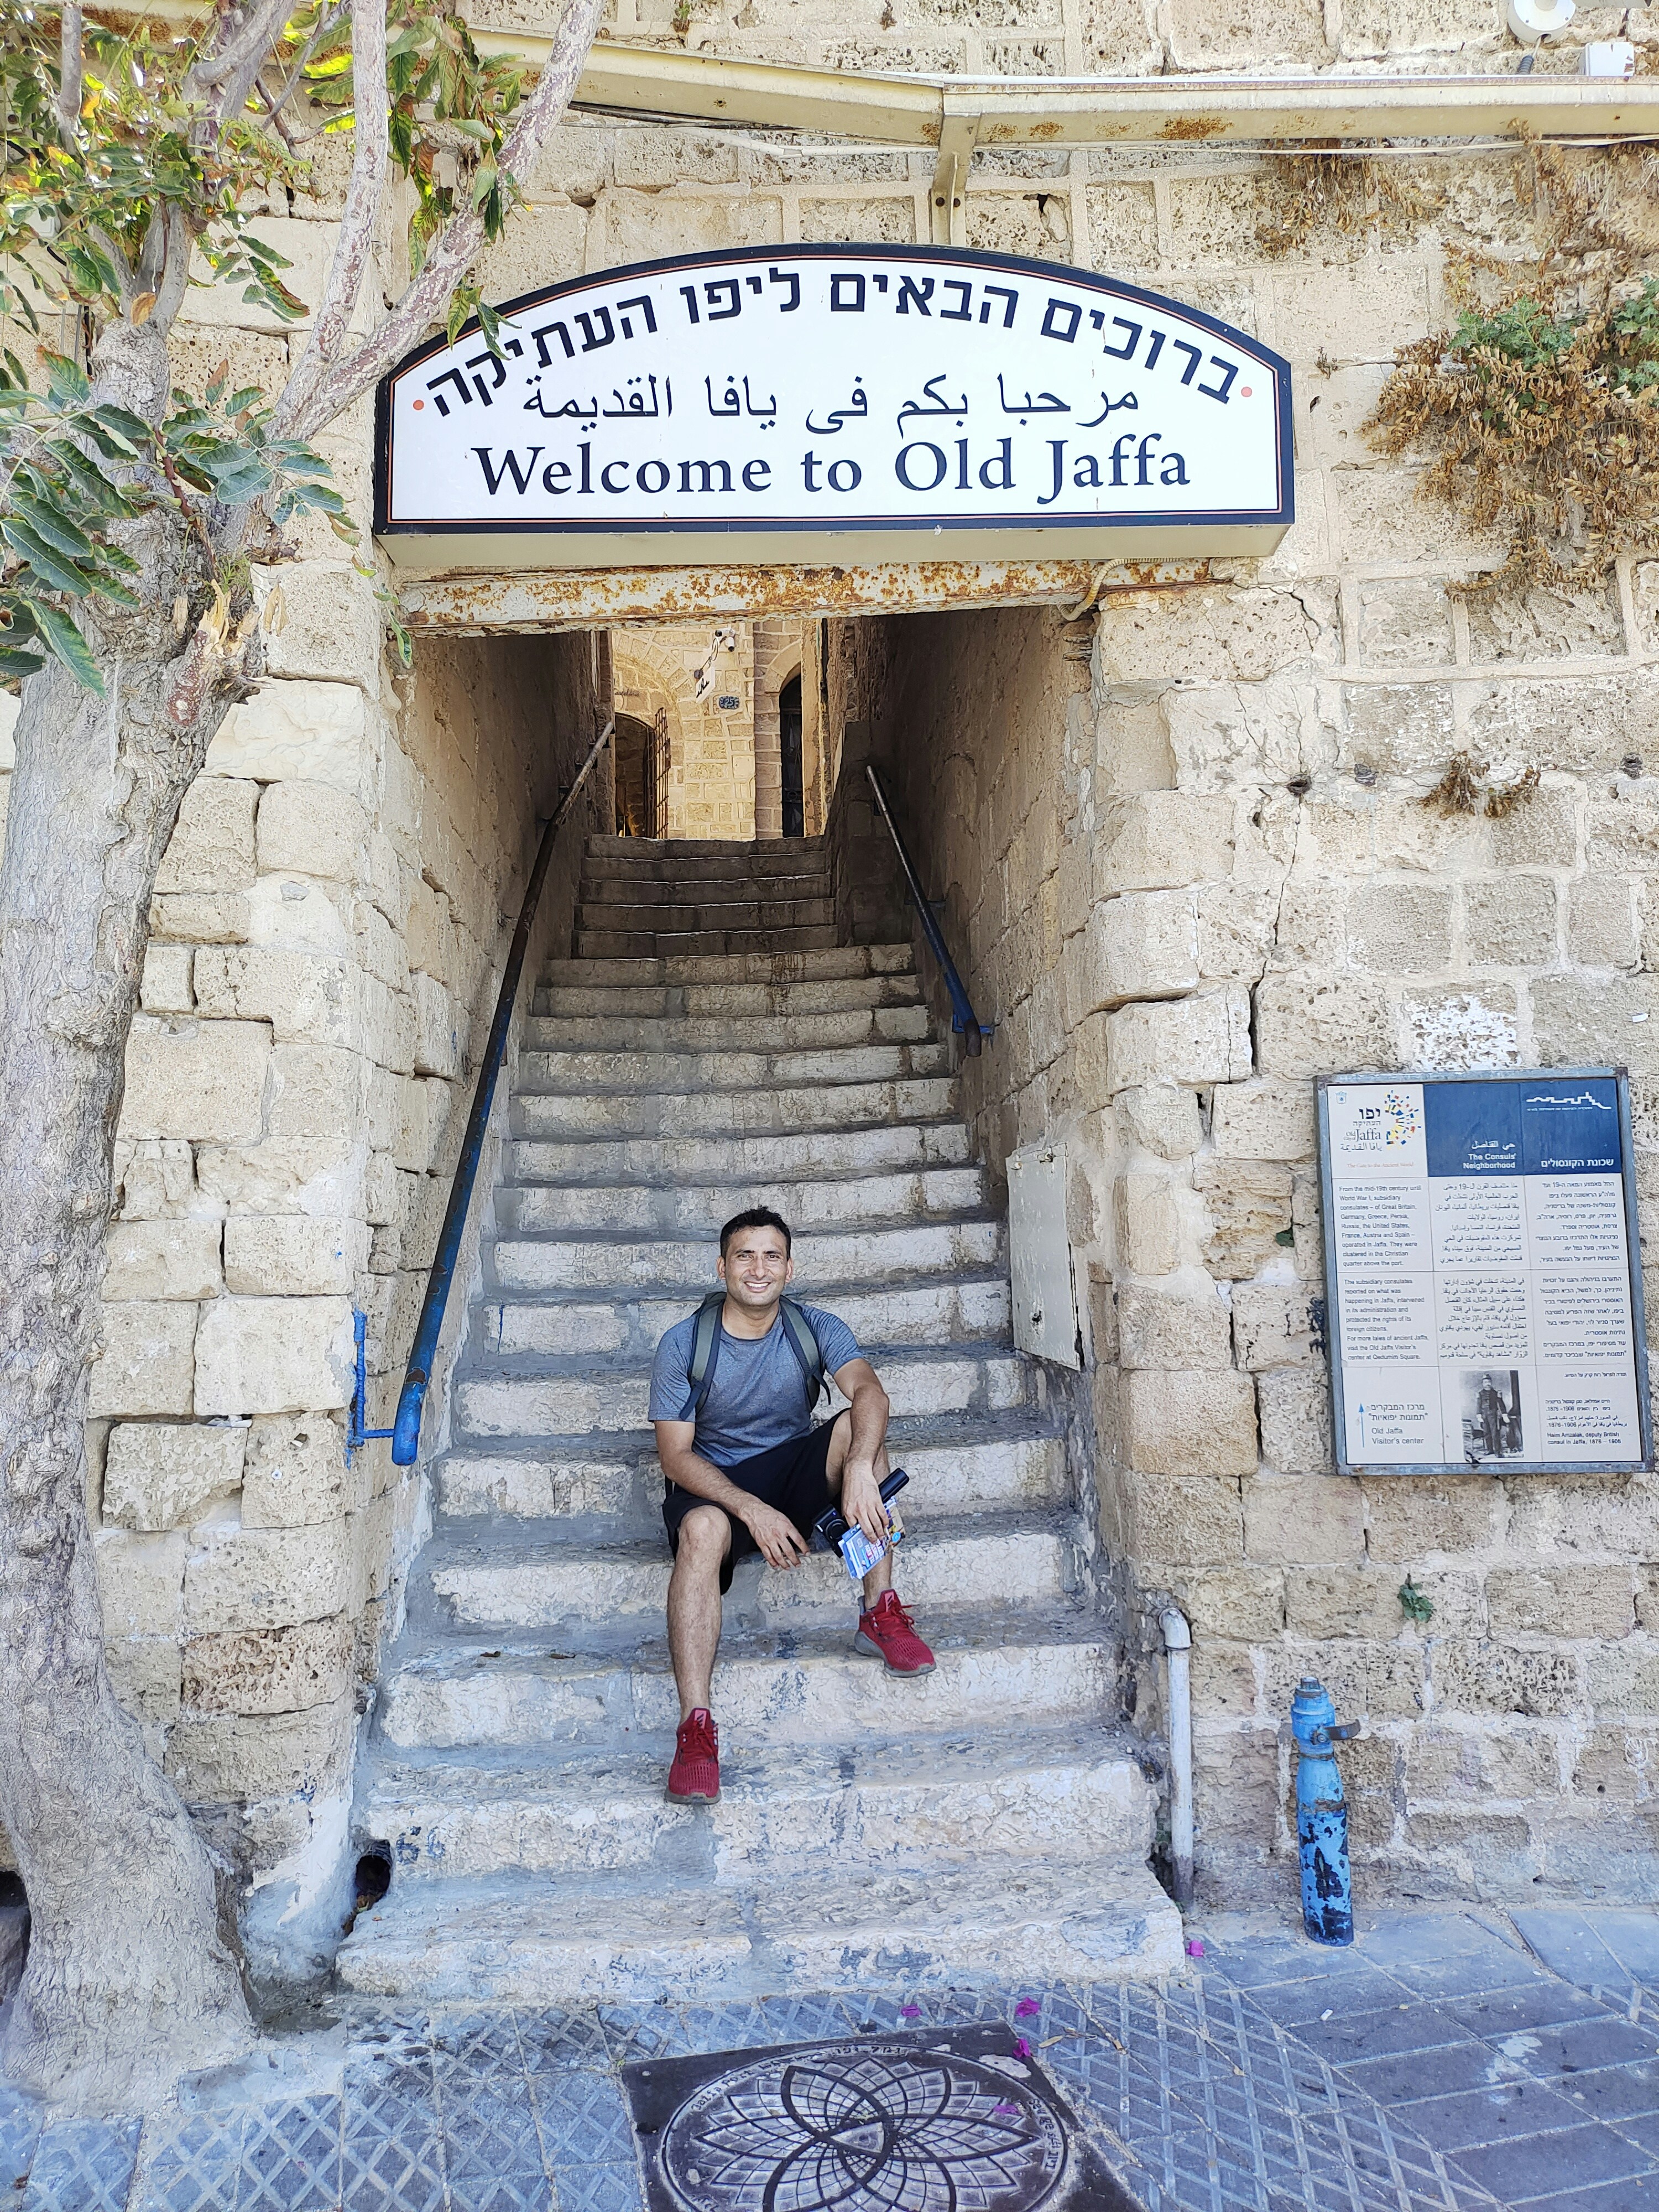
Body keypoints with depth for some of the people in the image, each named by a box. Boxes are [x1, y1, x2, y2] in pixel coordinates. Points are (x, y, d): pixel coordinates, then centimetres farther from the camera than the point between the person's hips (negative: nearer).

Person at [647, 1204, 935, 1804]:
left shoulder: (816, 1328, -6)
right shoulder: (682, 1344, -10)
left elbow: (868, 1391, -25)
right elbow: (675, 1455, -14)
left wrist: (859, 1468, -46)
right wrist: (751, 1510, -29)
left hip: (794, 1472, 2)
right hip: (713, 1485, -2)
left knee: (859, 1428, -26)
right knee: (702, 1530, -37)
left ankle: (880, 1615, -25)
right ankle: (695, 1728, -38)